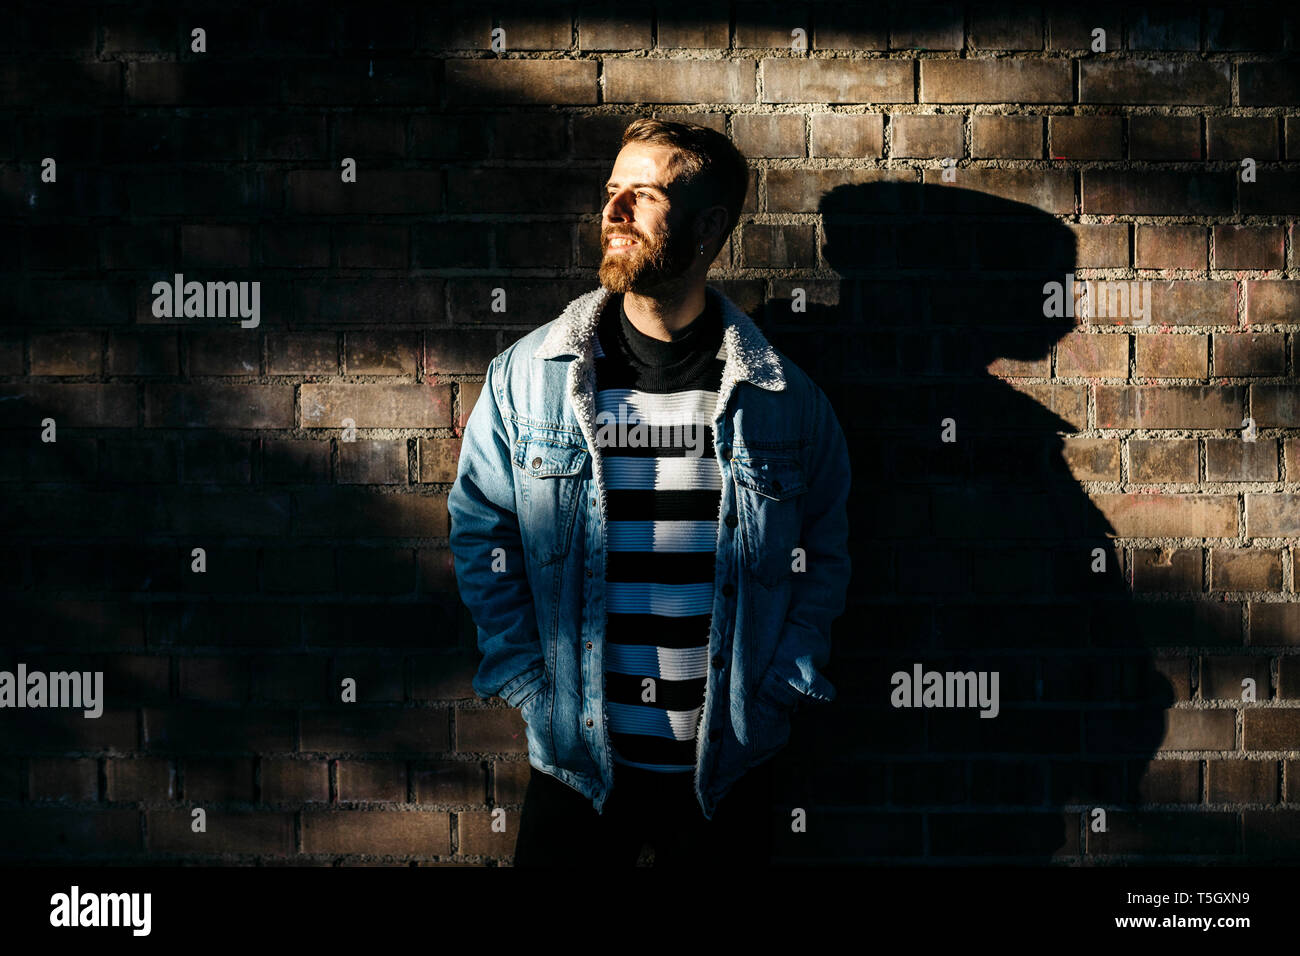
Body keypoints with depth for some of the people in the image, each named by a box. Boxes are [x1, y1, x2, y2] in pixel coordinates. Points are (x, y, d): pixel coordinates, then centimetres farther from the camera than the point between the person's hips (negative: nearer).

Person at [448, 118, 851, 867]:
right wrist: (528, 683, -3)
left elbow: (824, 549, 6)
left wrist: (774, 690, -2)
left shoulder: (783, 396, -2)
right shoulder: (528, 376, -2)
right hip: (576, 759, 0)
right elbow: (481, 528, 3)